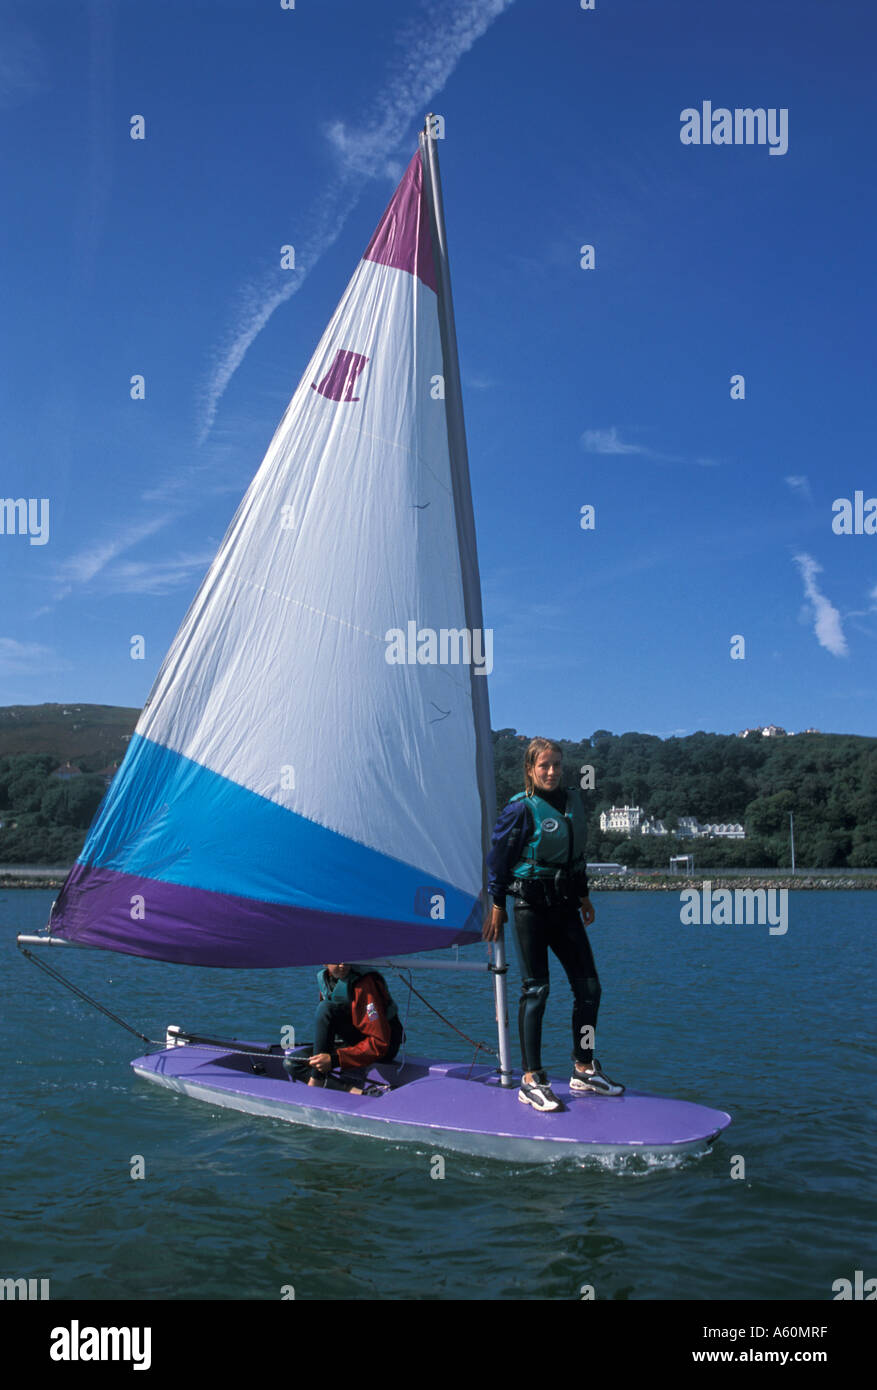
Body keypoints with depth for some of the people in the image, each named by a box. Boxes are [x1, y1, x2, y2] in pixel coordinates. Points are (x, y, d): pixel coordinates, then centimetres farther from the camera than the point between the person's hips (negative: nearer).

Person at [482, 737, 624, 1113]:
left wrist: (583, 895, 22)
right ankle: (531, 1081, 3)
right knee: (535, 990, -4)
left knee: (589, 987, 6)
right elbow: (498, 856, -7)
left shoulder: (573, 800, 10)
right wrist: (496, 906, -7)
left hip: (565, 906, 7)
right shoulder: (521, 809, -10)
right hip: (530, 907, -6)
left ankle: (583, 1071, 19)